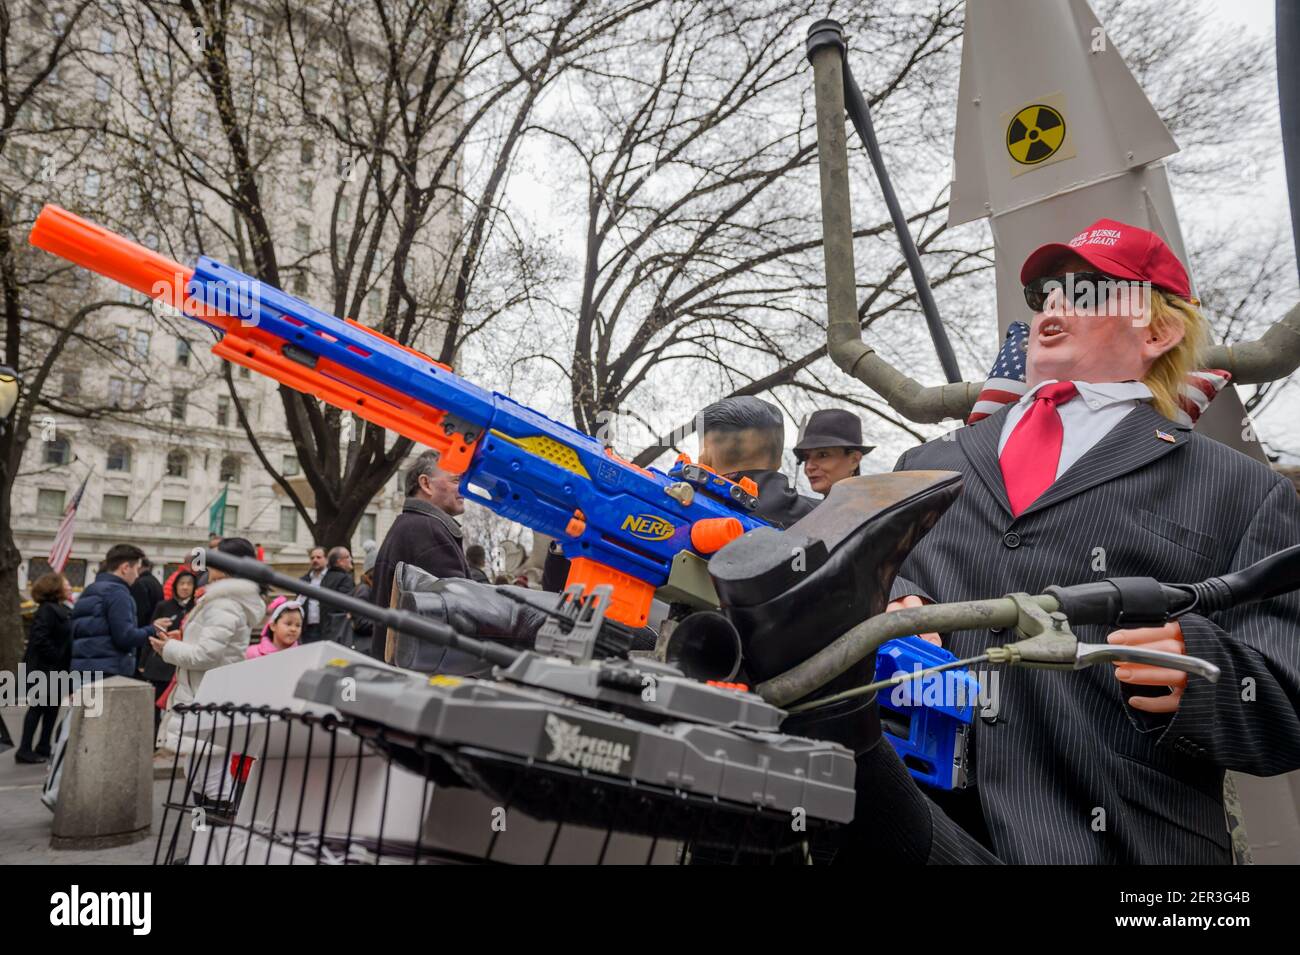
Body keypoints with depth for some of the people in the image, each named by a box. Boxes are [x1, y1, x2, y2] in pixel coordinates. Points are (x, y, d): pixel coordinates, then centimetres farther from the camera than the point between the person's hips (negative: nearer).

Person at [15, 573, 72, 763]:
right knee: (37, 708, -2)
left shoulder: (62, 610, 12)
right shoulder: (47, 610, -15)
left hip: (56, 669, 9)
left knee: (52, 708, 12)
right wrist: (57, 657, -20)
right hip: (44, 669, -9)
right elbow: (39, 639, -24)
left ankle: (43, 747, 20)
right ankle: (25, 750, 6)